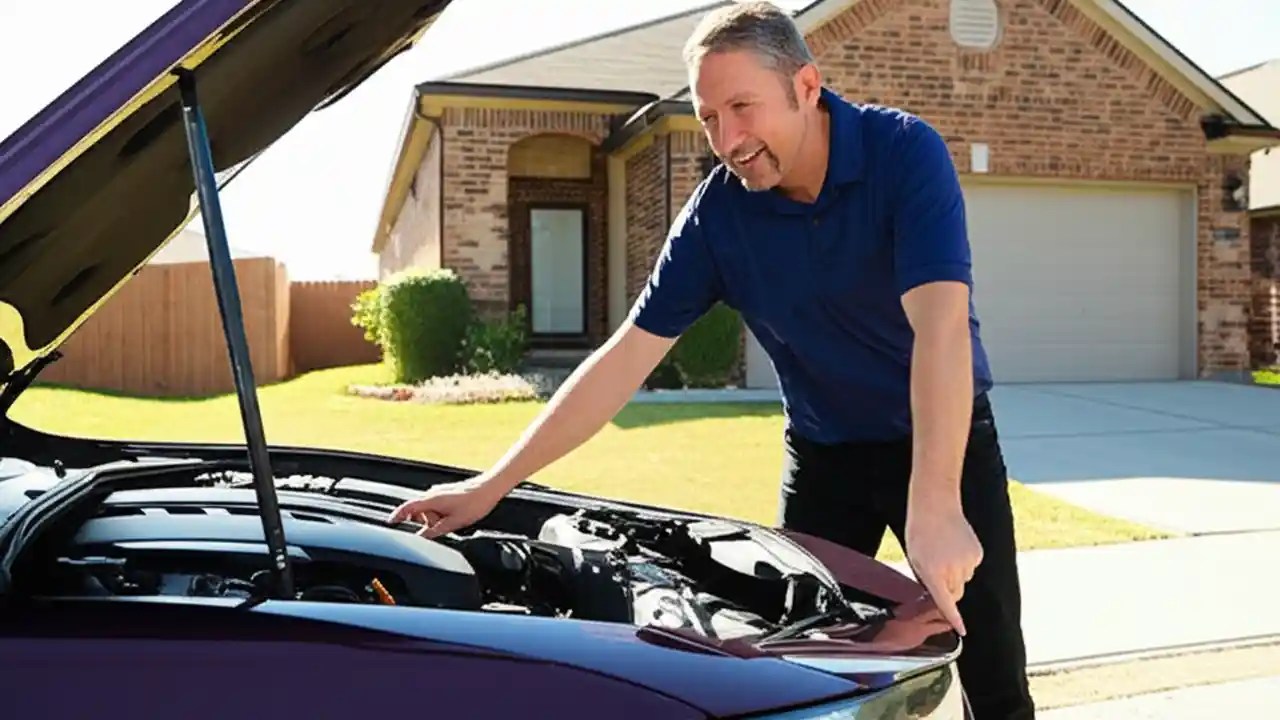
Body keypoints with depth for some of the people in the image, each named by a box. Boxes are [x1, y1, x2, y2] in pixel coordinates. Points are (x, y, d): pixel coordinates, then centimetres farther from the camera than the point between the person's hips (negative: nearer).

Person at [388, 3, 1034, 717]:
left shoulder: (904, 152, -21)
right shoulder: (718, 211, -13)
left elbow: (941, 325, -33)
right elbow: (627, 357, -12)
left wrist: (935, 507, -46)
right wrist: (493, 484, -16)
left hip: (948, 438, -2)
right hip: (823, 453, 3)